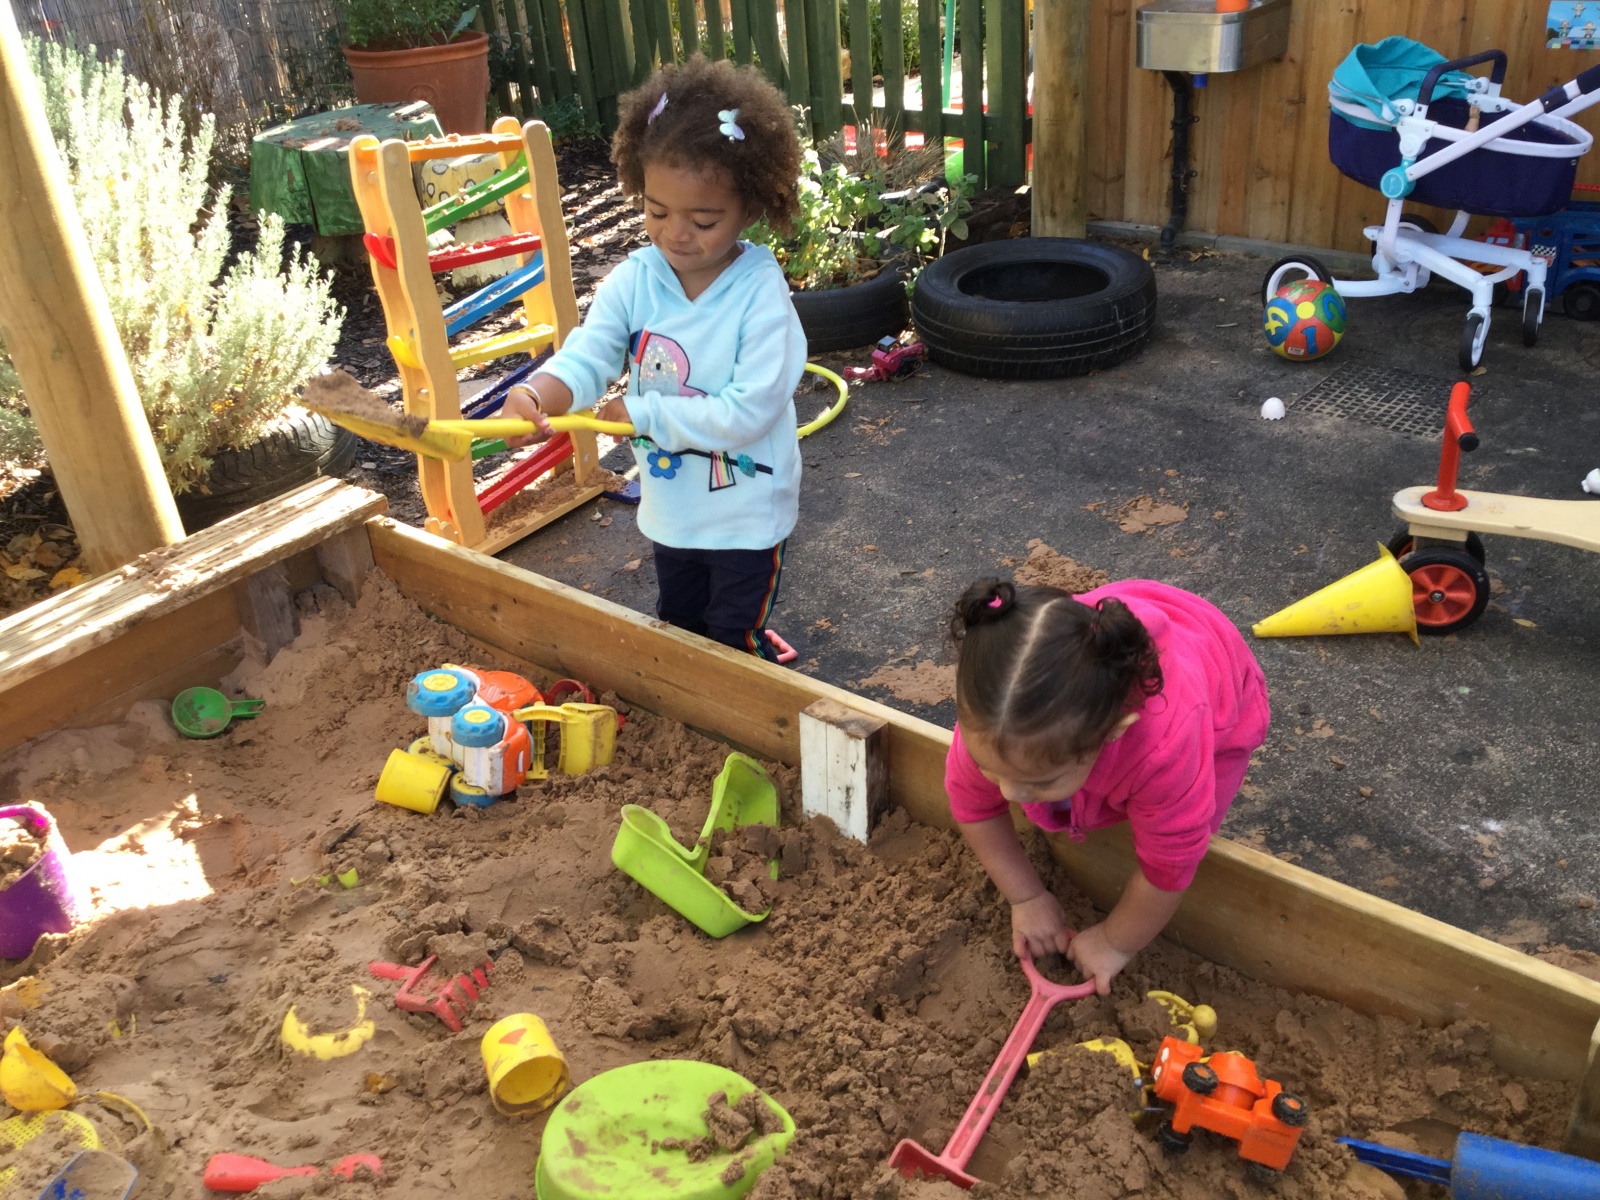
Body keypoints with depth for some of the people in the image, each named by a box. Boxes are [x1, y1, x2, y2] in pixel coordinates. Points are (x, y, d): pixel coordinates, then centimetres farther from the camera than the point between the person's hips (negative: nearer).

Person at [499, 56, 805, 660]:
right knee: (678, 630, 27)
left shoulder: (760, 292, -24)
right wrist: (537, 394, -44)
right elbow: (587, 355, -21)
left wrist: (642, 413, -23)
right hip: (669, 504, 5)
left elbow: (750, 410, -30)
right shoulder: (633, 280, -11)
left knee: (733, 644, 12)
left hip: (747, 512, -5)